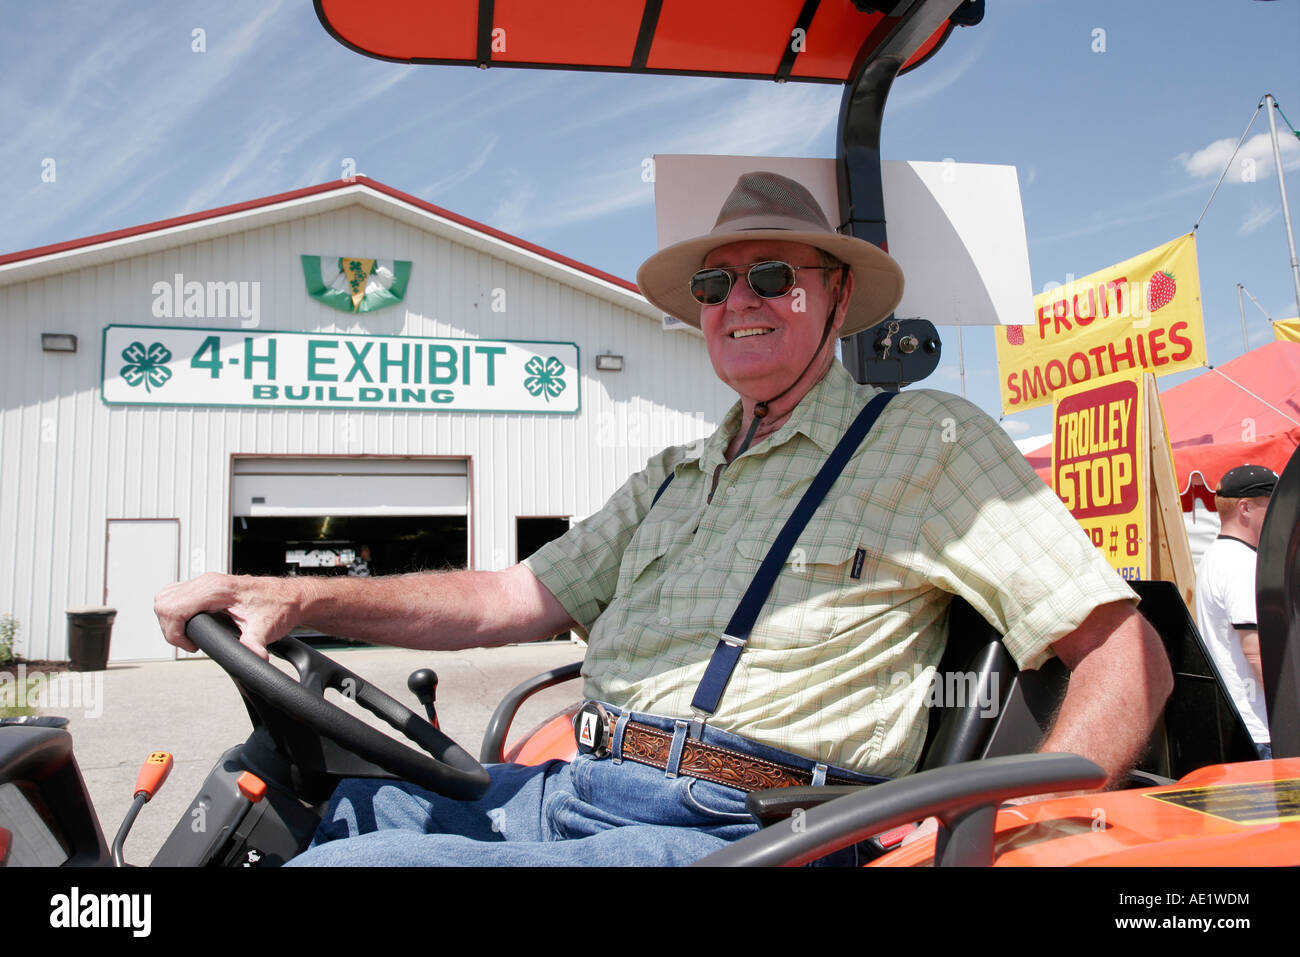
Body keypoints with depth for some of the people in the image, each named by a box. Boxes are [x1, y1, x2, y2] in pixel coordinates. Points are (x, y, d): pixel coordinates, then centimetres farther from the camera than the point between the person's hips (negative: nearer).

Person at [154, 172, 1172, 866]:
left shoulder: (927, 439, 2)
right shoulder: (675, 479, 21)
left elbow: (1129, 654, -2)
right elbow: (515, 598, 15)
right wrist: (296, 597, 3)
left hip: (726, 832, -7)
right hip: (565, 792, 7)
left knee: (347, 859, -23)